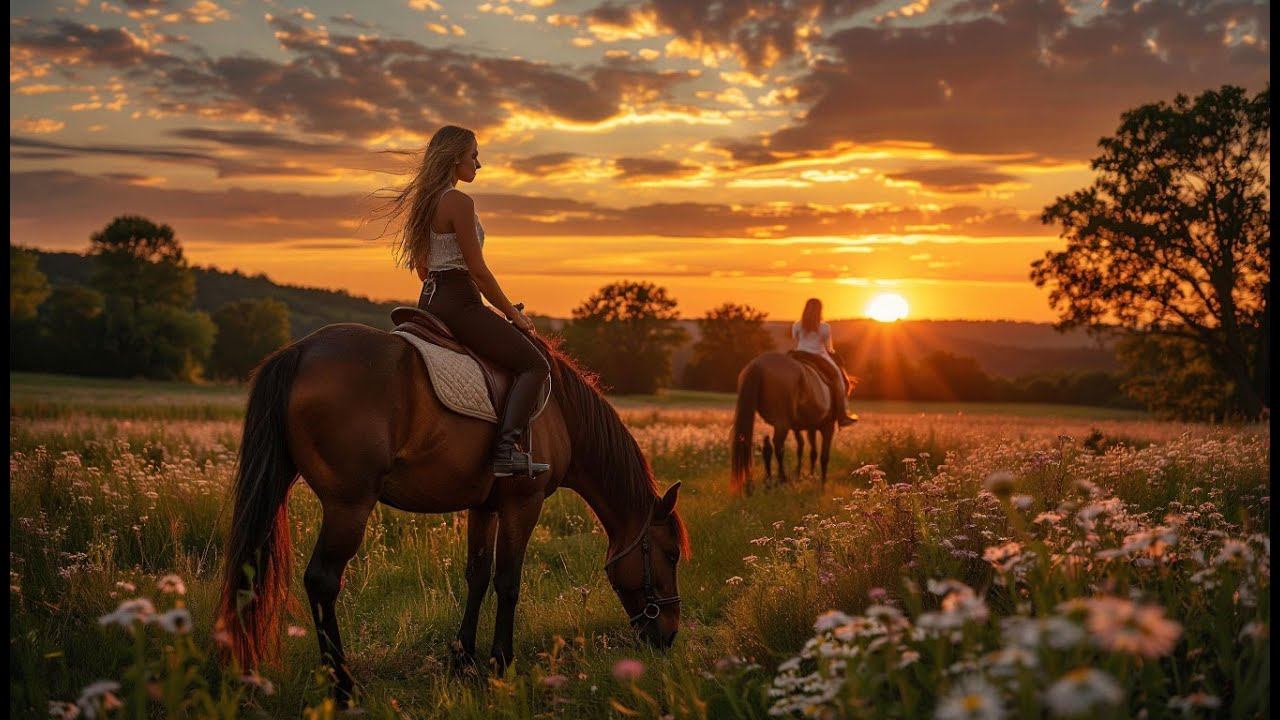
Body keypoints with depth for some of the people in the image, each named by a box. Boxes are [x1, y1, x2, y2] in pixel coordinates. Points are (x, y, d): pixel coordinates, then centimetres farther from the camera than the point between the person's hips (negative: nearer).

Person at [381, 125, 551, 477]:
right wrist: (512, 312, -6)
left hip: (430, 299, 10)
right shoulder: (459, 202, -15)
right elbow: (477, 269, -16)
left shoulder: (424, 200, 13)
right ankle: (505, 450, -20)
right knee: (534, 364, -7)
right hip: (459, 302, -10)